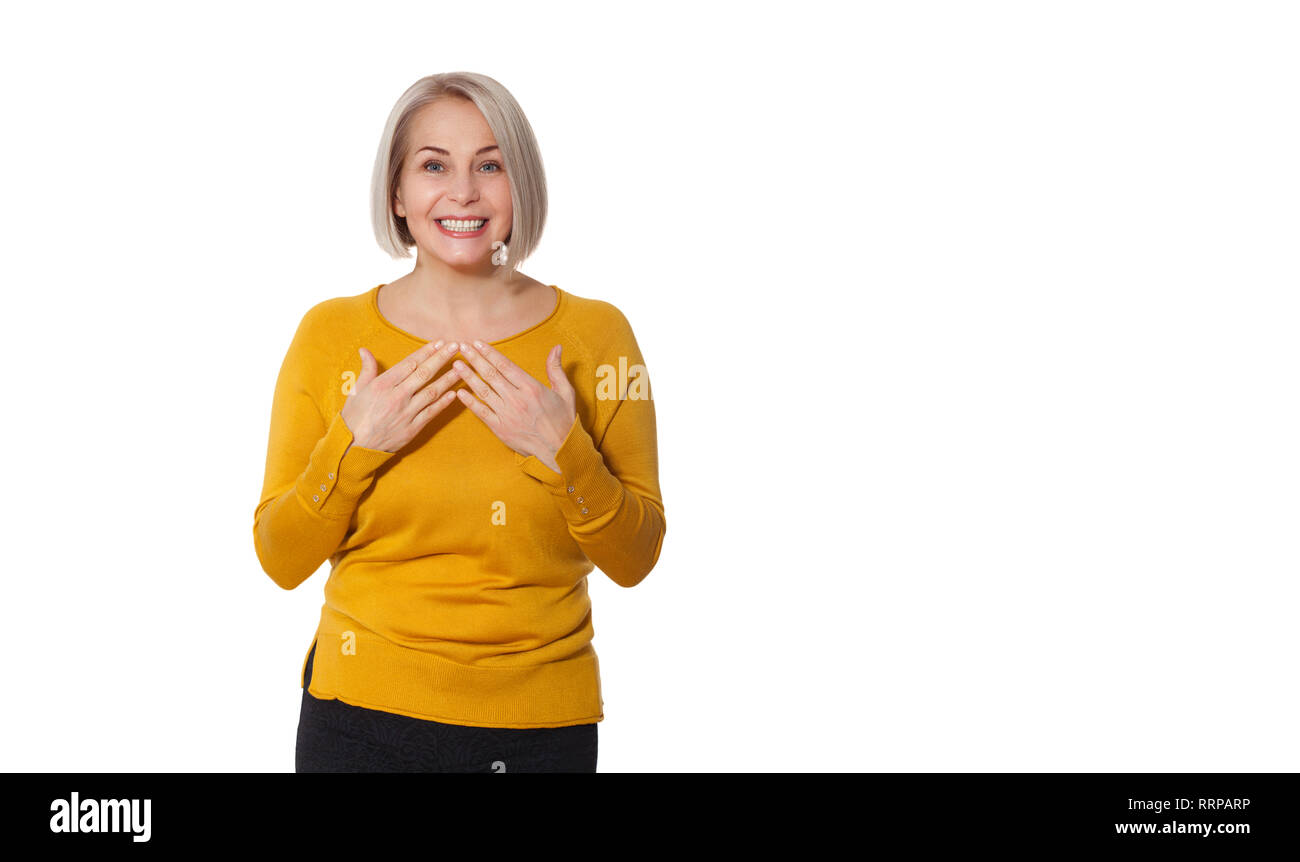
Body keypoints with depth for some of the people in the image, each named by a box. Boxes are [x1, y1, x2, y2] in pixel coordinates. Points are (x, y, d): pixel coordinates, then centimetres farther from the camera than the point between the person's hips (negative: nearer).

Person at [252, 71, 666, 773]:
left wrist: (562, 451, -18)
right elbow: (281, 559, -1)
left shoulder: (594, 333, -3)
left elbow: (634, 559, -3)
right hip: (363, 713, 0)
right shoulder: (330, 333, -2)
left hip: (540, 722, 0)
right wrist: (353, 445, -16)